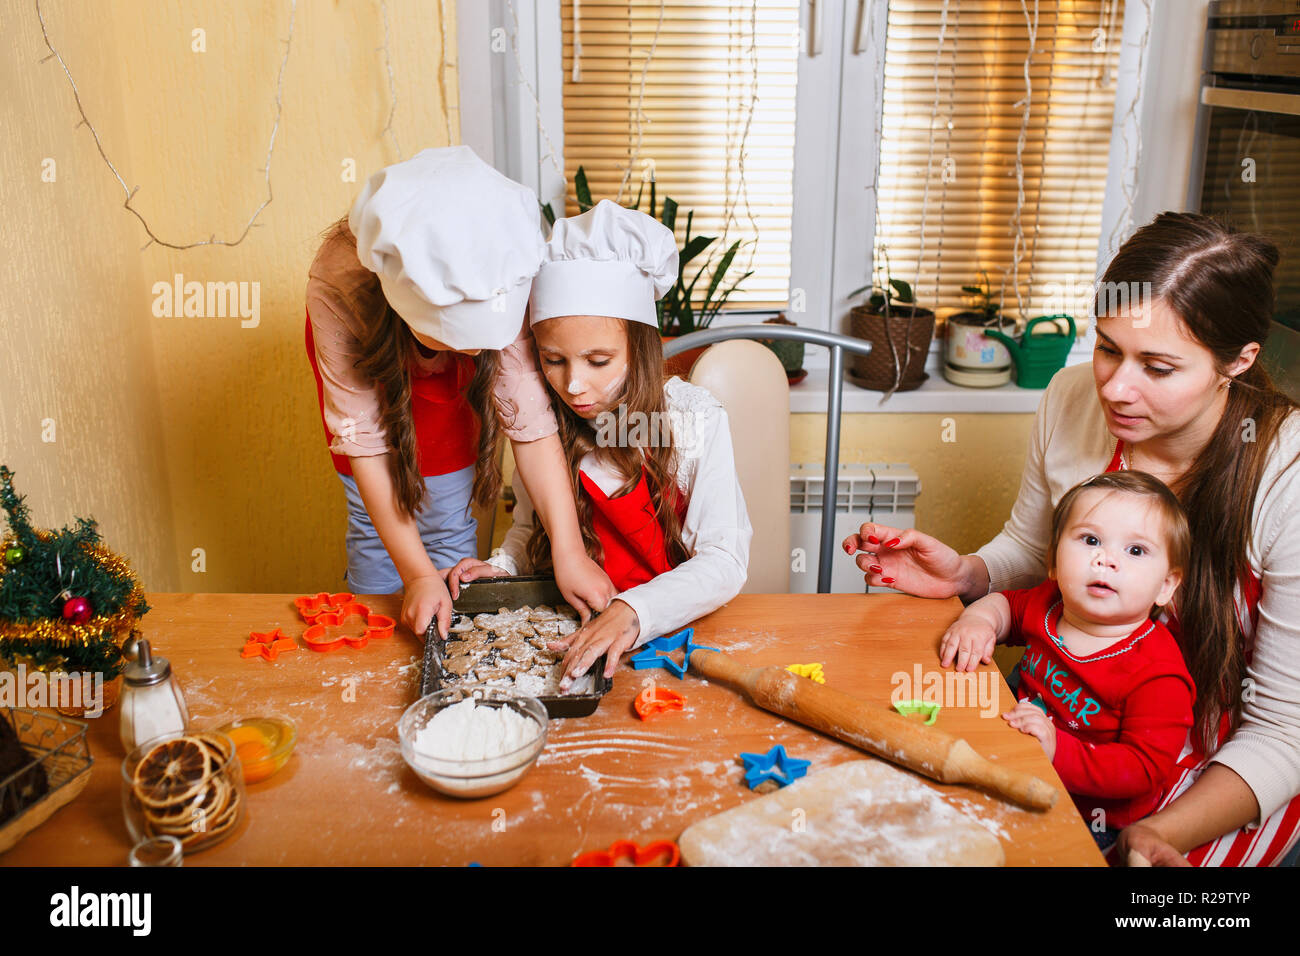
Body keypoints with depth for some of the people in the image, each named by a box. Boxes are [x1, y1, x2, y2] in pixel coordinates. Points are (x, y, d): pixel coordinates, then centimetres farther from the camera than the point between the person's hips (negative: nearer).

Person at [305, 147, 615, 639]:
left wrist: (569, 552, -40)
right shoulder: (338, 284, -43)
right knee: (374, 529, 3)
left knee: (448, 524, 2)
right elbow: (361, 435, -37)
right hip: (368, 360, -1)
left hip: (451, 392, 1)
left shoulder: (499, 283, -41)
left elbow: (531, 420, -36)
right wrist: (418, 574, -37)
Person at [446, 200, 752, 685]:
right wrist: (500, 566, -7)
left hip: (673, 627, -3)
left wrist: (634, 610, -33)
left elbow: (725, 559, -18)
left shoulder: (694, 418, -13)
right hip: (573, 627, 4)